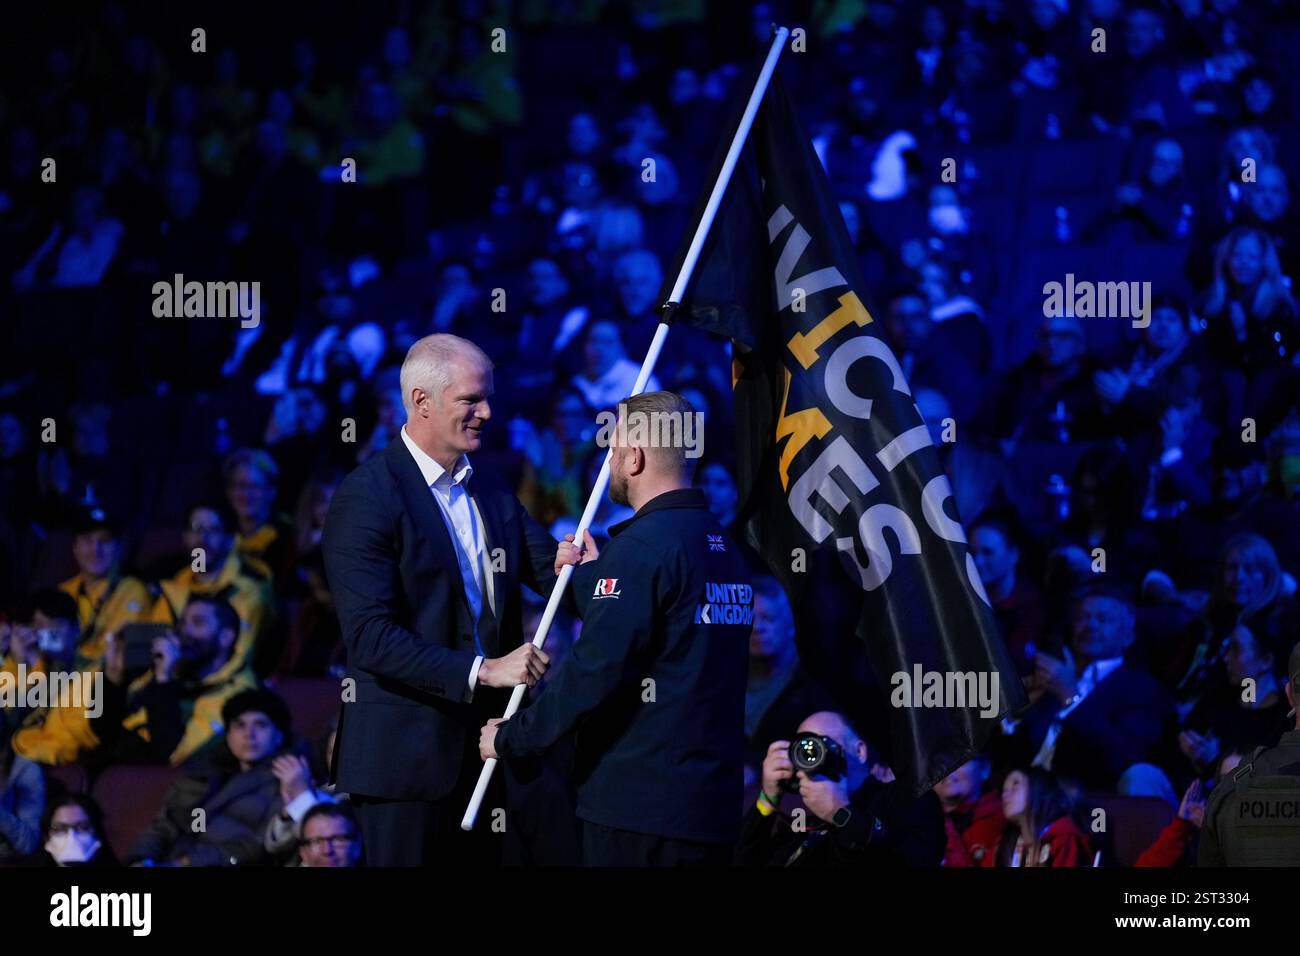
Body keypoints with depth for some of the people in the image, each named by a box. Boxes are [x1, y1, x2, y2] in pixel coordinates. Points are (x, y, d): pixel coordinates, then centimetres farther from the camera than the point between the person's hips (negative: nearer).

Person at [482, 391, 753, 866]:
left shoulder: (641, 547, -14)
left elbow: (594, 670, -18)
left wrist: (510, 737, -7)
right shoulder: (724, 548, 13)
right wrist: (590, 575, 21)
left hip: (640, 805, -8)